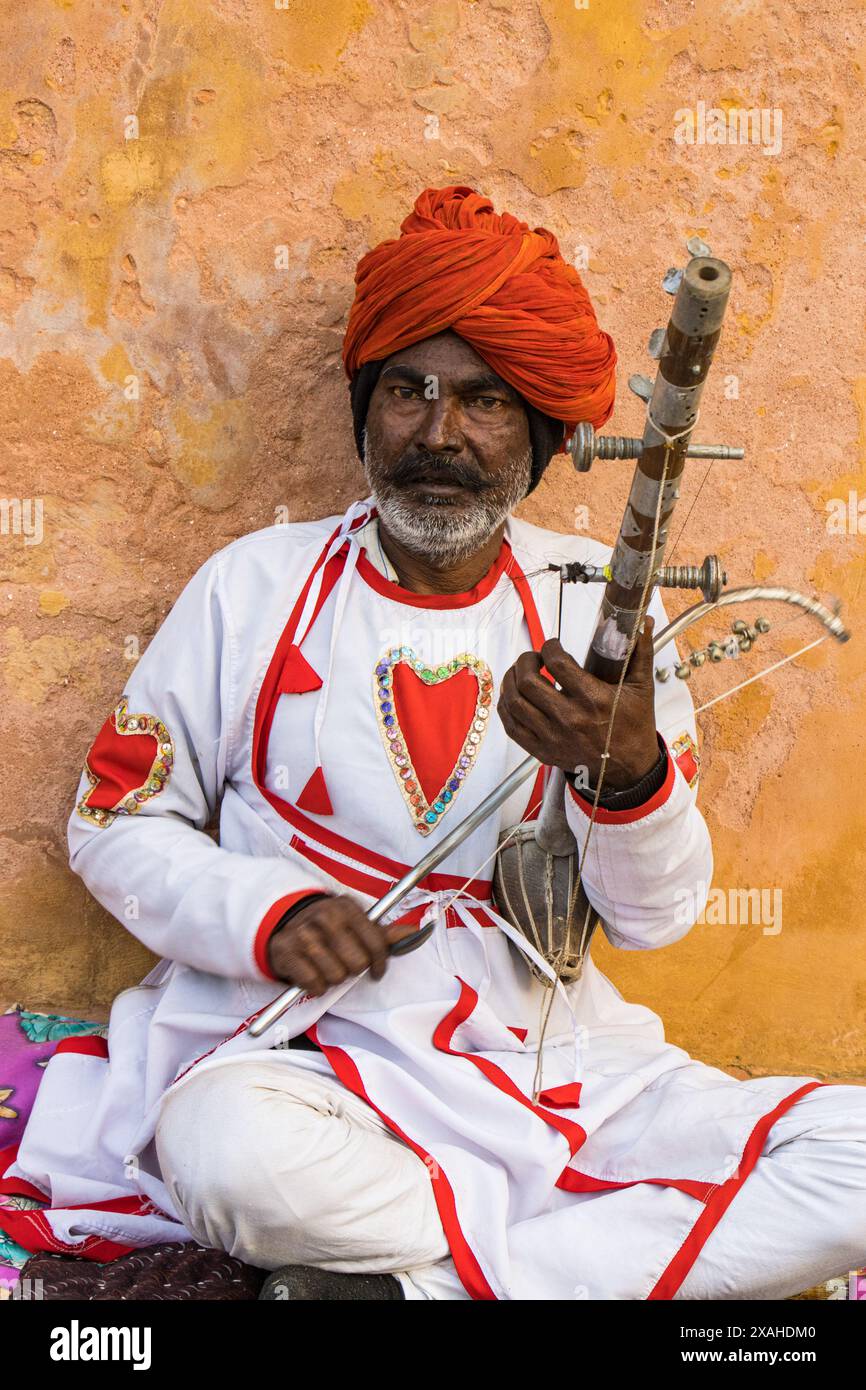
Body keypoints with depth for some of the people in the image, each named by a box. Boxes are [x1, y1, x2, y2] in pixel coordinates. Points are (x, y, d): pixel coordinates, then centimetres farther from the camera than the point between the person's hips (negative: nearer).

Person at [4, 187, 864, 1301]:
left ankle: (391, 1278, -16)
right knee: (231, 1149, -37)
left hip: (554, 1057, 3)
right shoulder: (254, 587, 3)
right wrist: (266, 912, -12)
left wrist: (627, 770, -19)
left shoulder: (596, 605, 5)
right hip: (306, 1051, -2)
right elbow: (116, 820, 8)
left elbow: (655, 918, 3)